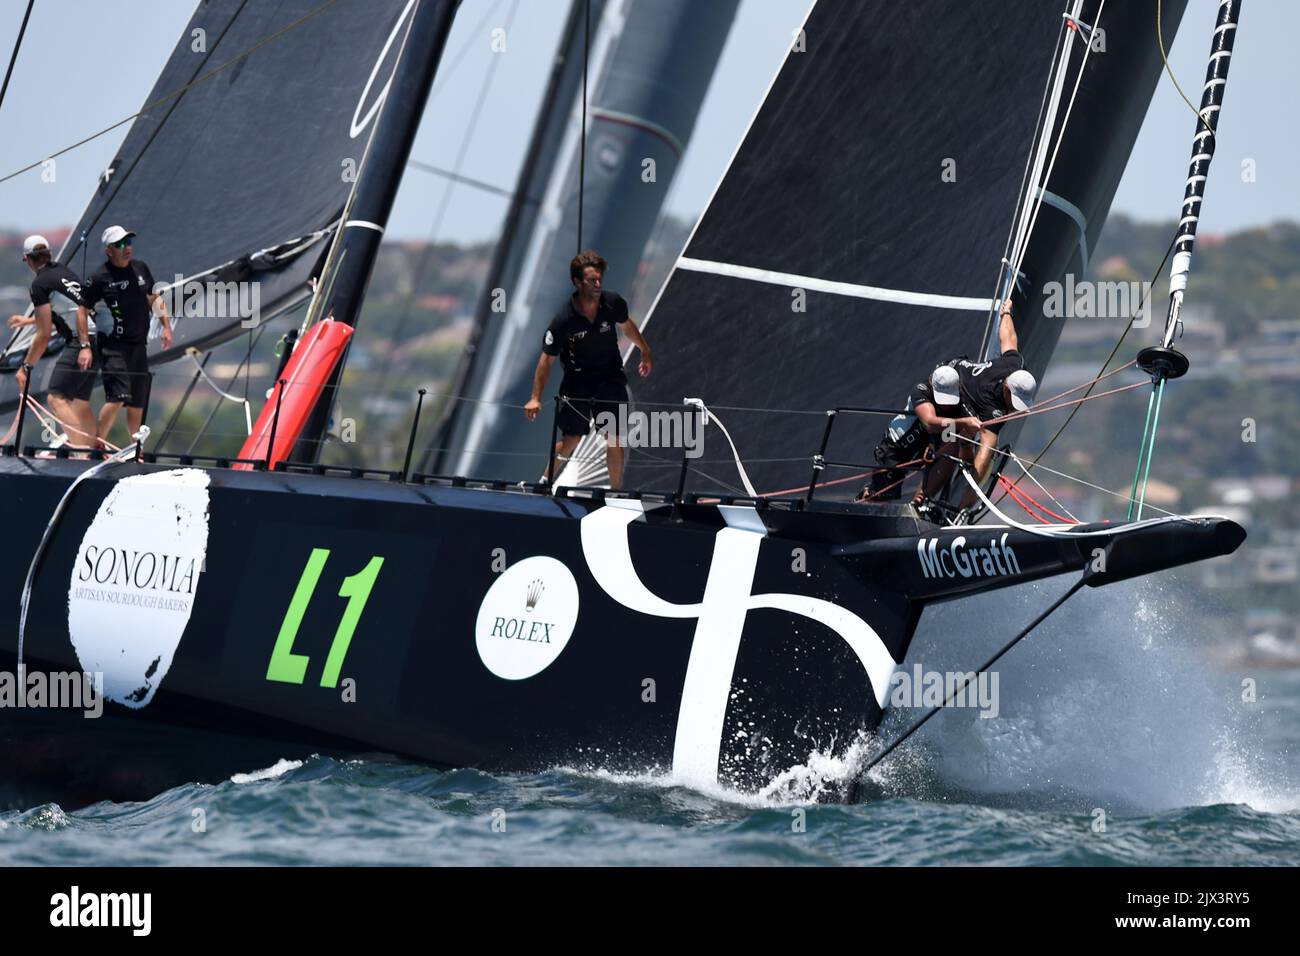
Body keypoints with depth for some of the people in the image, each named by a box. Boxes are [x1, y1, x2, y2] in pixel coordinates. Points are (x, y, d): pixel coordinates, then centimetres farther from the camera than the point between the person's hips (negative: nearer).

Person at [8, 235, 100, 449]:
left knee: (57, 398, -12)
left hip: (79, 342, -8)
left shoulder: (39, 284, -3)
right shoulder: (65, 271, 20)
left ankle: (79, 446, -27)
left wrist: (26, 367, 3)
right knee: (81, 400, 16)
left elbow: (44, 335, -5)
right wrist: (29, 320, 50)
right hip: (95, 338, 8)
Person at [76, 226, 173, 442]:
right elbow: (83, 311, -5)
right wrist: (84, 347, -11)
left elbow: (155, 298, 21)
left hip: (139, 345, 6)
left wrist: (166, 327, 14)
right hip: (113, 346, -6)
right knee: (118, 396, -20)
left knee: (138, 401, 10)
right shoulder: (100, 278, -9)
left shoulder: (140, 268, 8)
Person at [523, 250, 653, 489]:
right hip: (577, 381, -2)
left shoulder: (613, 303, -14)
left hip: (610, 379, 2)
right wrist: (535, 399, -16)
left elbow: (626, 325, 11)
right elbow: (547, 359, -13)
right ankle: (546, 480, 31)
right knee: (572, 440, 6)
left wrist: (645, 351, 22)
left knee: (613, 438, -8)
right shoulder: (564, 320, -22)